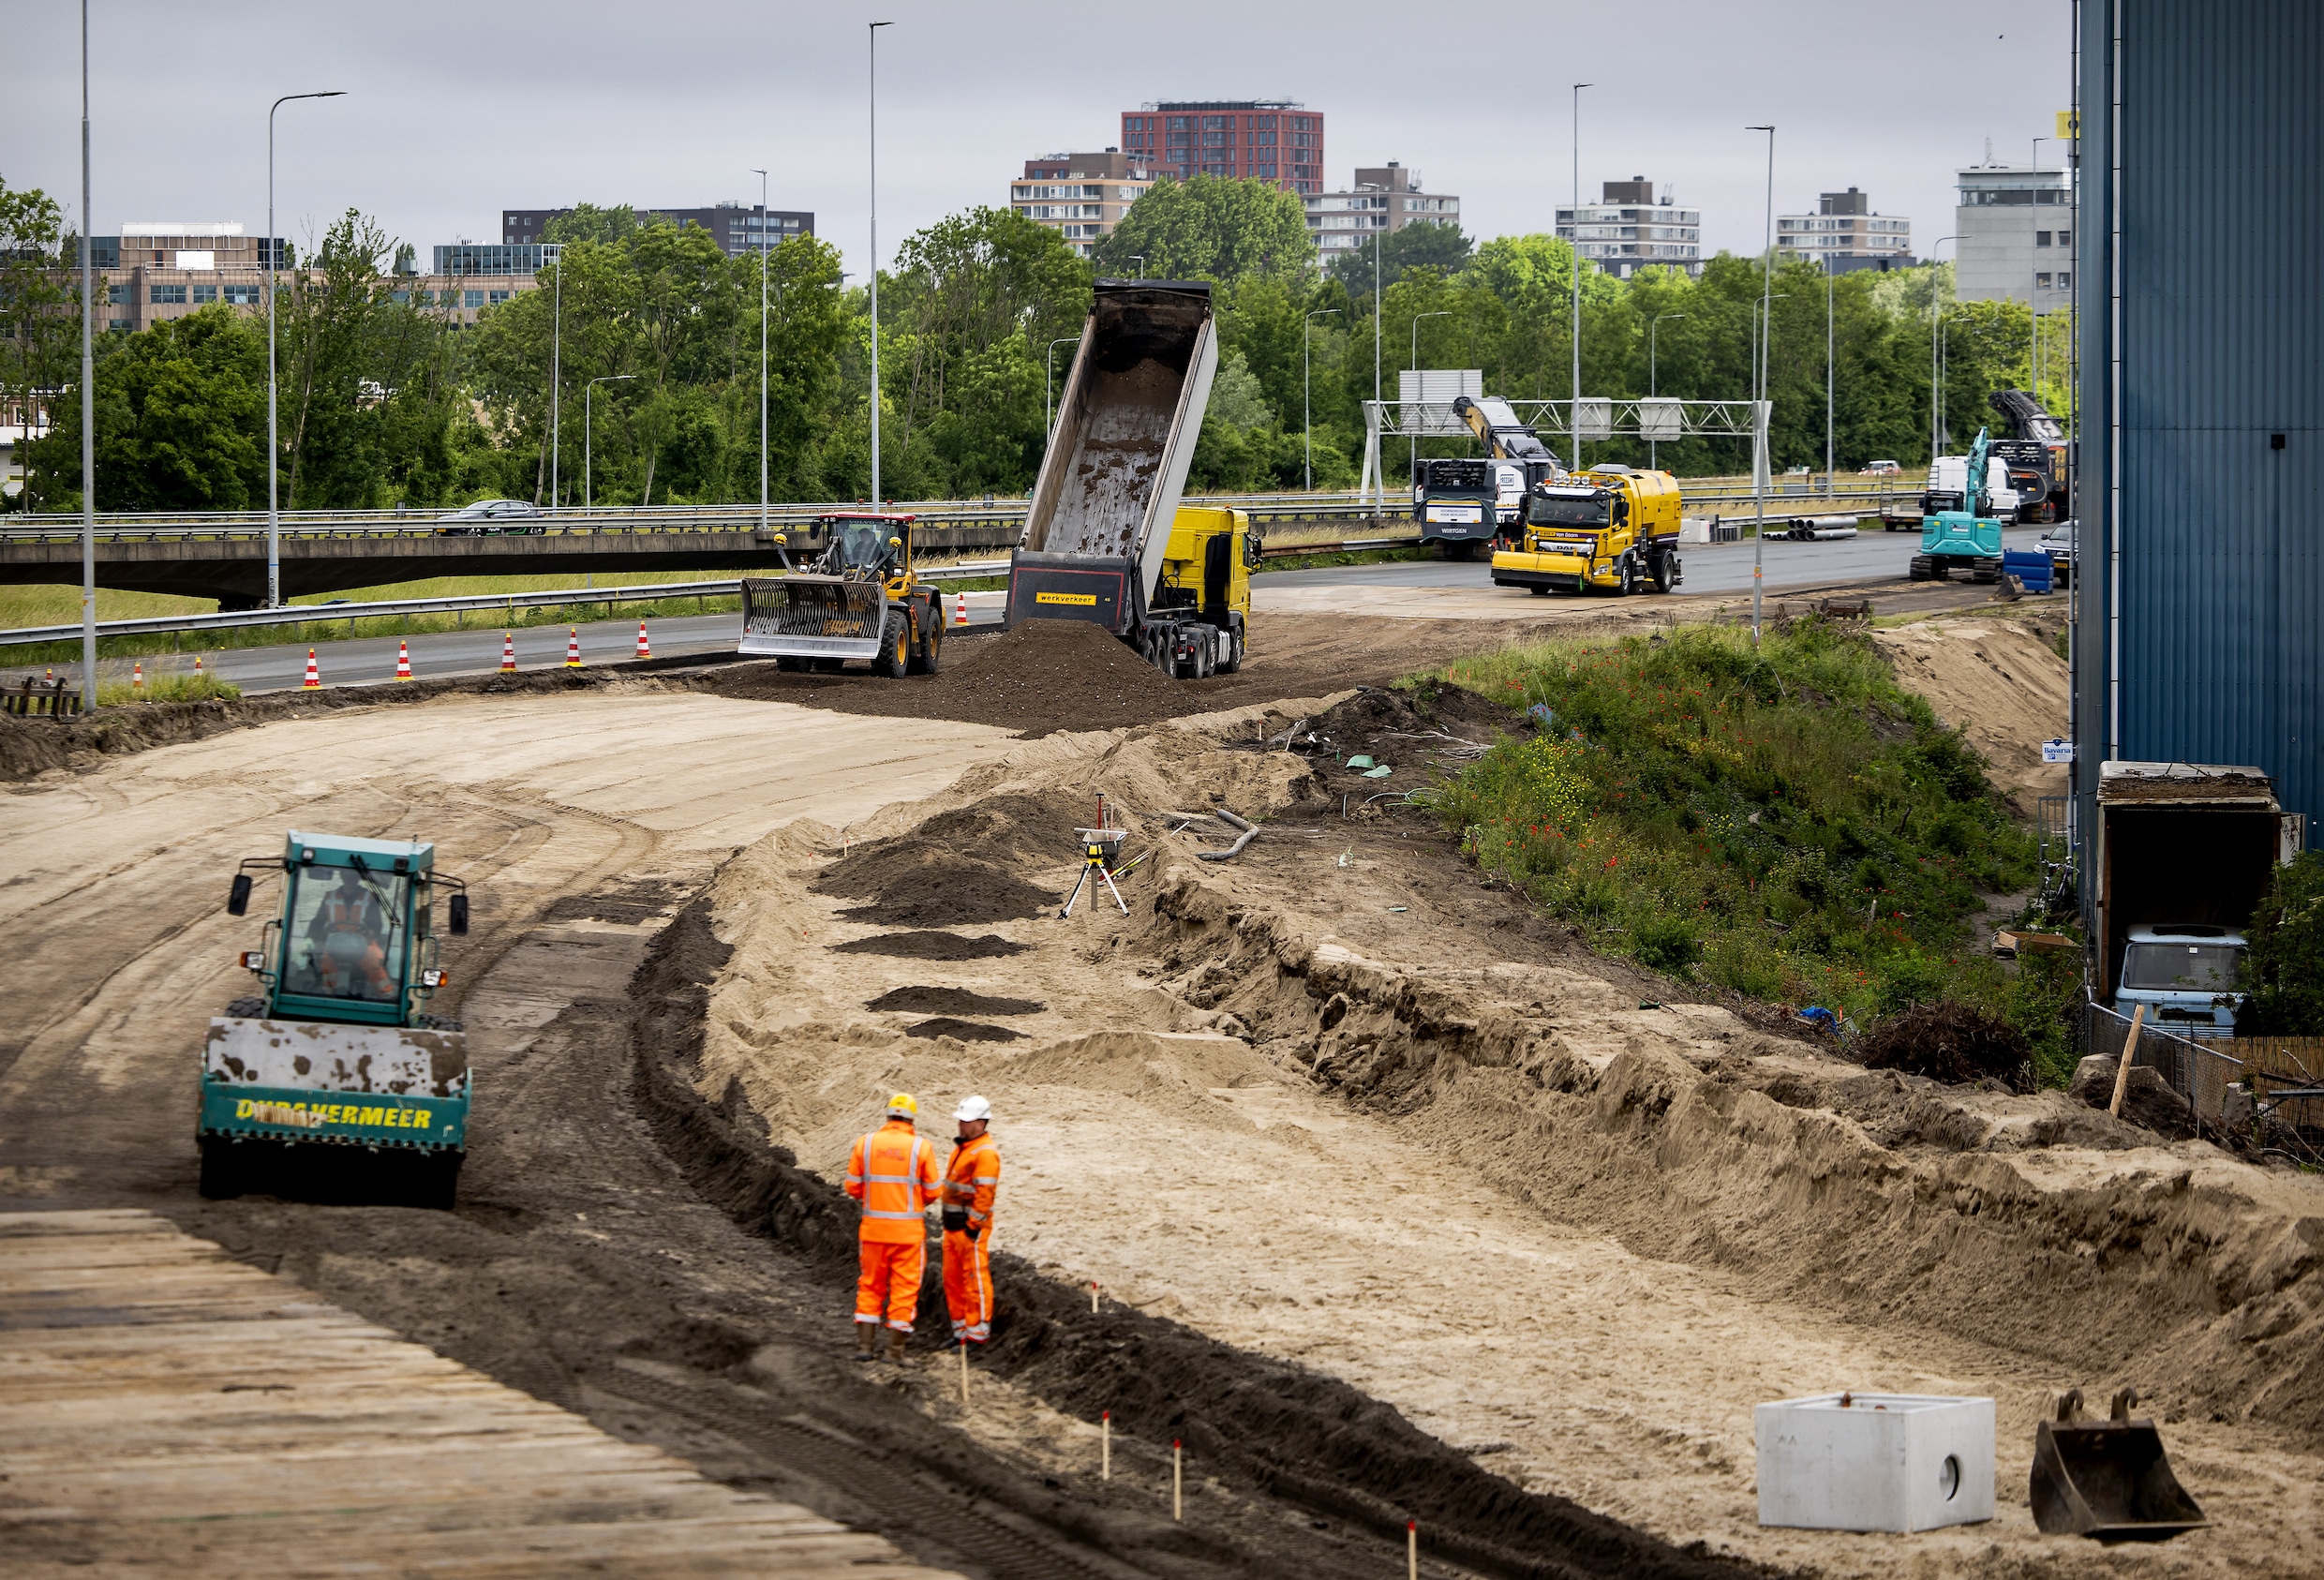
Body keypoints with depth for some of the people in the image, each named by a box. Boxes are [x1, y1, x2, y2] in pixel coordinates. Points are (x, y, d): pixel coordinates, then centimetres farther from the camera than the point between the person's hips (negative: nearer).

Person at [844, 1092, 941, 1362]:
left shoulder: (864, 1143, -3)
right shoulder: (922, 1147, -9)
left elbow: (853, 1187, 0)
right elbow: (932, 1192, -4)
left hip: (873, 1227, 2)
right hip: (909, 1229, -2)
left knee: (870, 1285, 14)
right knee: (904, 1287, 7)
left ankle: (865, 1344, 11)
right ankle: (896, 1348, 8)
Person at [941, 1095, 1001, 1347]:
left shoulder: (985, 1153, -15)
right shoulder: (961, 1148, 16)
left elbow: (984, 1193, -21)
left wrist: (973, 1225, -21)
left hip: (972, 1229, -10)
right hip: (953, 1227, 10)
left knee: (975, 1281, -4)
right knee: (953, 1281, 14)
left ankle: (977, 1334, 0)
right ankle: (961, 1331, 22)